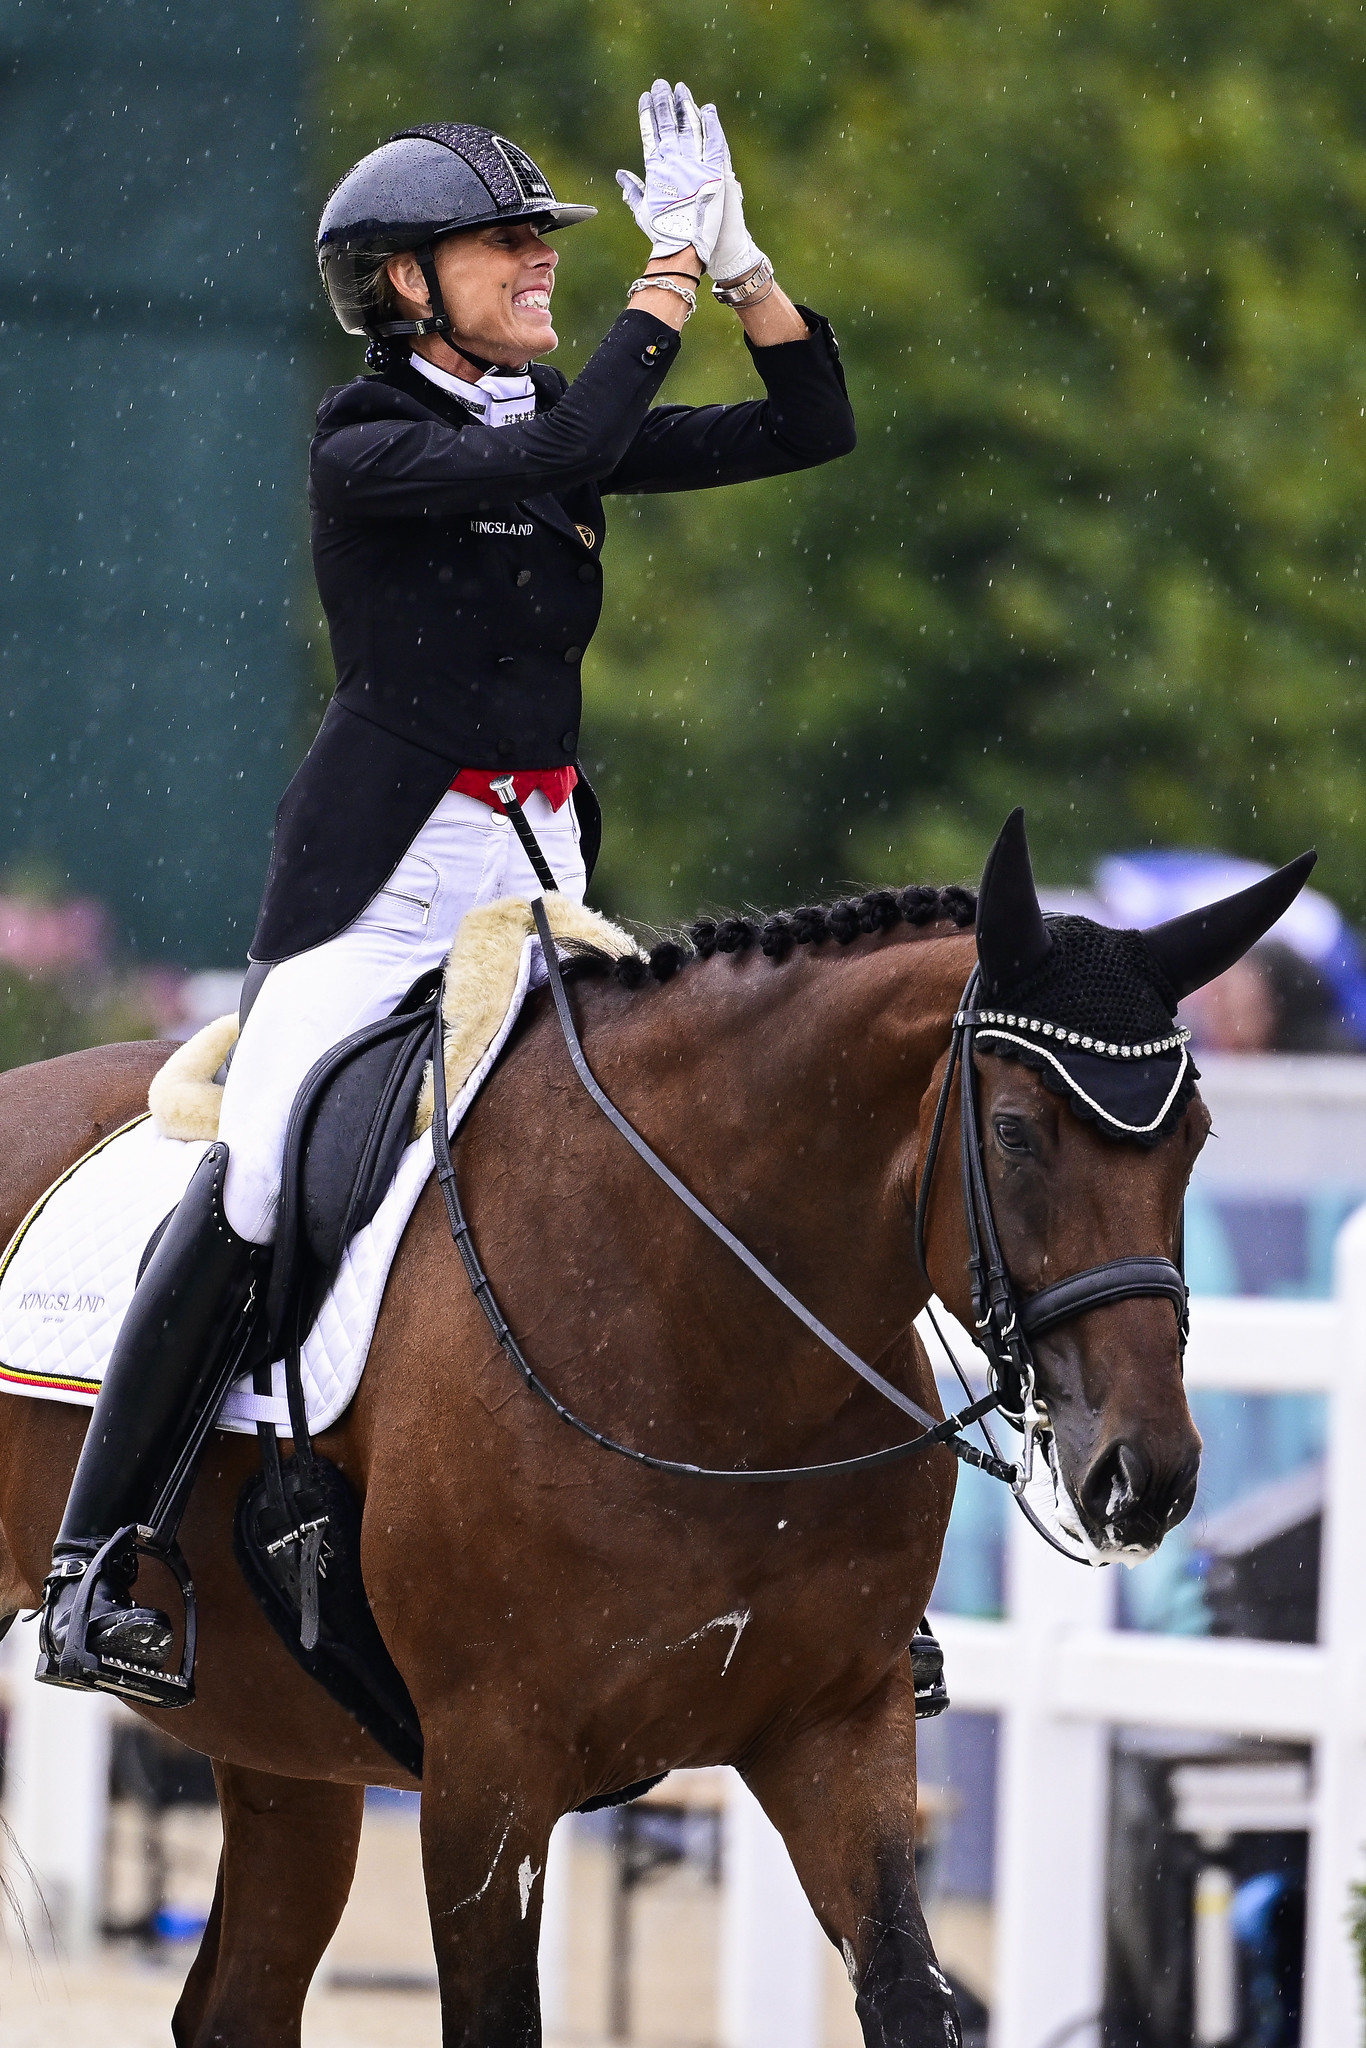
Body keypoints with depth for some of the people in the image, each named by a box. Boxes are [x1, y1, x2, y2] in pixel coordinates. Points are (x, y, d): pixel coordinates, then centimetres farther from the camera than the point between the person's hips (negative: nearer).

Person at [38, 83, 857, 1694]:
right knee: (253, 1184, -17)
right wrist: (676, 267, -19)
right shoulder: (365, 442, -6)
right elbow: (561, 459, -24)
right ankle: (90, 1564, -12)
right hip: (382, 877, -6)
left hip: (545, 869, 6)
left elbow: (809, 425, 11)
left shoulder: (551, 421, 12)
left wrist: (741, 259, -3)